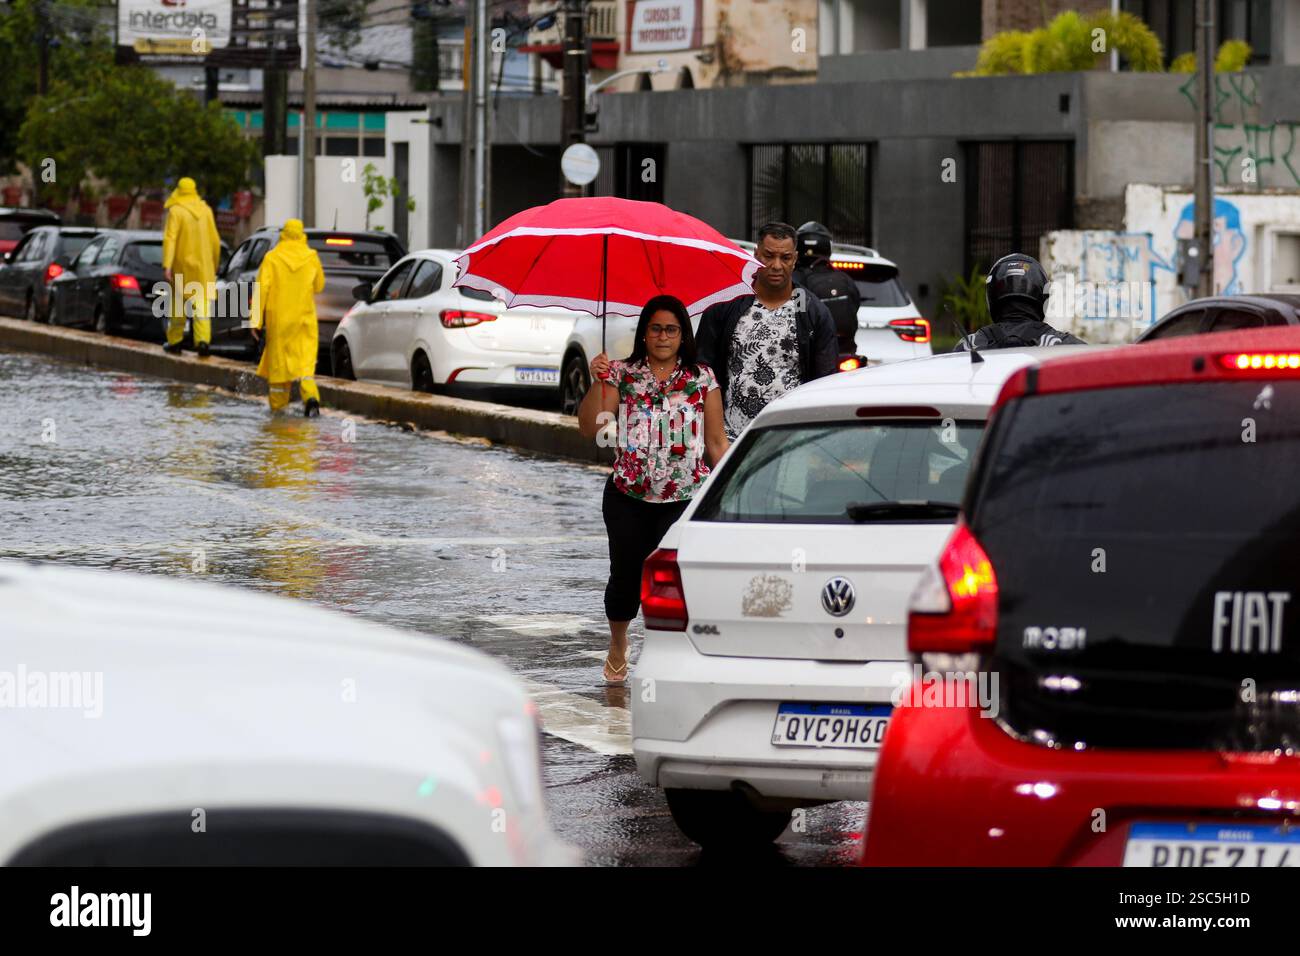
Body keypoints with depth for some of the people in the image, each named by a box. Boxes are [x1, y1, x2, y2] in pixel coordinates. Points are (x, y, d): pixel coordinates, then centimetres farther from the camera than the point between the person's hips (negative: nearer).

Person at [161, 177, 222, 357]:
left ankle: (175, 341, 20)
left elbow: (170, 239, -16)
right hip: (204, 267, 2)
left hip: (182, 265, -2)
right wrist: (214, 265, 21)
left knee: (178, 303, 12)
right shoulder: (206, 211, 4)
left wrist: (167, 266, -20)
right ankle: (203, 339, -18)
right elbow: (215, 240, 8)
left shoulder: (175, 211, -8)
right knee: (202, 303, 0)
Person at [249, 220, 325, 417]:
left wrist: (256, 319, -7)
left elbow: (261, 289, -9)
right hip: (304, 317, 1)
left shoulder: (272, 258, -6)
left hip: (278, 318, -1)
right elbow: (319, 285, 11)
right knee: (305, 359, -2)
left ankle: (278, 402, 16)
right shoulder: (311, 257, -1)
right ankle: (310, 395, -25)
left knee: (278, 359, 10)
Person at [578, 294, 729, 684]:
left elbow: (717, 442, 9)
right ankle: (617, 644, 38)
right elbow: (589, 428, -3)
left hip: (686, 499, -1)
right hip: (628, 498, 1)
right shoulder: (623, 374, 4)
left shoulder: (701, 378, 5)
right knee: (626, 575, 11)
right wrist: (598, 383, -16)